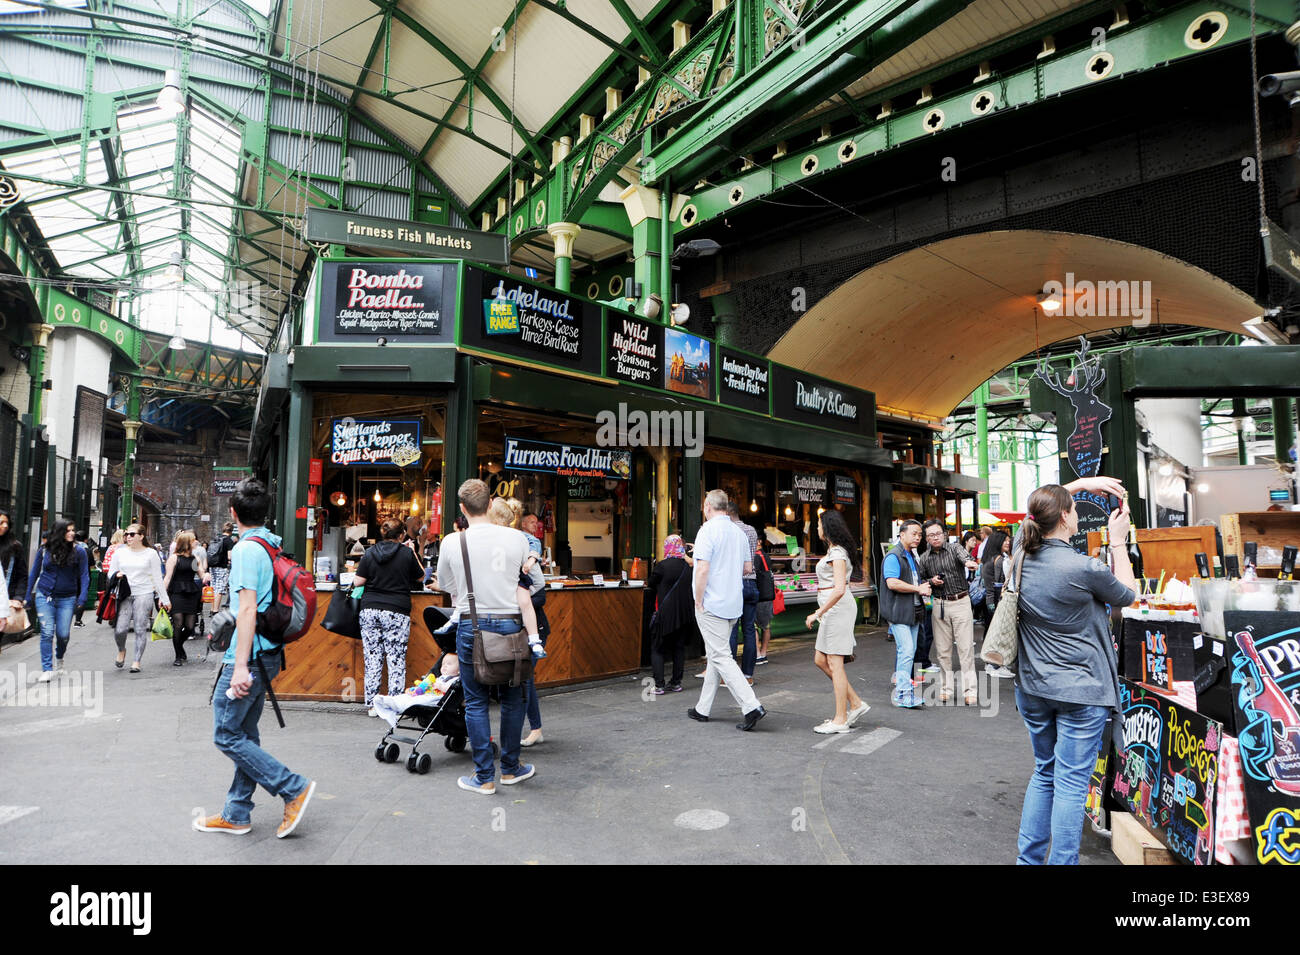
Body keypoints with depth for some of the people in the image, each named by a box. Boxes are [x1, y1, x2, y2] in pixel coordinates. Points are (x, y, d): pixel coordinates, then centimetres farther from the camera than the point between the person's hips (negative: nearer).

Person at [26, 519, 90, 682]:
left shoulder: (78, 551, -2)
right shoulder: (44, 550, 1)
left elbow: (84, 575, 1)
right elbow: (34, 573, 13)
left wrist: (83, 595, -8)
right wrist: (29, 594, 13)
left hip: (67, 598, 0)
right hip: (44, 596, 0)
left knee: (63, 634, 2)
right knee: (47, 633, -7)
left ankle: (59, 658, 33)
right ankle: (47, 670, 1)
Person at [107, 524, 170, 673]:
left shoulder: (150, 553, 3)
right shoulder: (119, 552, 9)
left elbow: (157, 578, 5)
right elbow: (110, 573, 17)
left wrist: (165, 599, 3)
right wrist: (116, 575, -9)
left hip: (144, 594, -2)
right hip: (125, 595, 2)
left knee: (140, 629, -2)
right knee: (119, 629, -7)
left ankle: (136, 661, 10)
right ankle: (121, 650, 24)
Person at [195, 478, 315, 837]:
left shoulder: (246, 549, -16)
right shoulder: (274, 546, 11)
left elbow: (248, 608, -22)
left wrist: (241, 665, -23)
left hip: (250, 656, -9)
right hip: (269, 654, 9)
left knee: (227, 735, 1)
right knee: (245, 734, 15)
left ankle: (294, 788, 0)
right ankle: (236, 815, 25)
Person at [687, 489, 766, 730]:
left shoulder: (708, 530, -14)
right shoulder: (739, 532, 10)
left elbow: (703, 569, -21)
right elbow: (748, 567, 16)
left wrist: (699, 602, -13)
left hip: (712, 604, -8)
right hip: (733, 604, 8)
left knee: (721, 657, -6)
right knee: (717, 655, 14)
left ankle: (752, 706, -14)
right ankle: (703, 709, 23)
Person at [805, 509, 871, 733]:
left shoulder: (837, 553, -14)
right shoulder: (833, 550, 16)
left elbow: (839, 589, -24)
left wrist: (818, 613, -21)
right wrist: (821, 612, 21)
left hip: (837, 608, -10)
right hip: (833, 610, 10)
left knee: (835, 664, -3)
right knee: (820, 660, 12)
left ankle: (840, 720, 5)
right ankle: (855, 703, 19)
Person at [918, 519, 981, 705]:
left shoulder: (954, 548, -3)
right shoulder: (925, 559, 7)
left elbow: (964, 555, -27)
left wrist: (968, 562, -51)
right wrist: (931, 582, -5)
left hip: (961, 602, -3)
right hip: (939, 604, 3)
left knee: (966, 647, -3)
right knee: (943, 649, 7)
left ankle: (970, 690, 4)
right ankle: (946, 687, 18)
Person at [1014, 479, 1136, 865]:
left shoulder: (1023, 556, -3)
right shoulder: (1085, 569, -20)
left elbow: (1041, 510, 17)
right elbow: (1127, 594, 2)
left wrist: (1082, 482, 19)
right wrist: (1118, 541, 7)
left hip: (1033, 687, 6)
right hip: (1080, 689, -6)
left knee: (1044, 773, 20)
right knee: (1071, 783, 3)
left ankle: (1028, 858, 28)